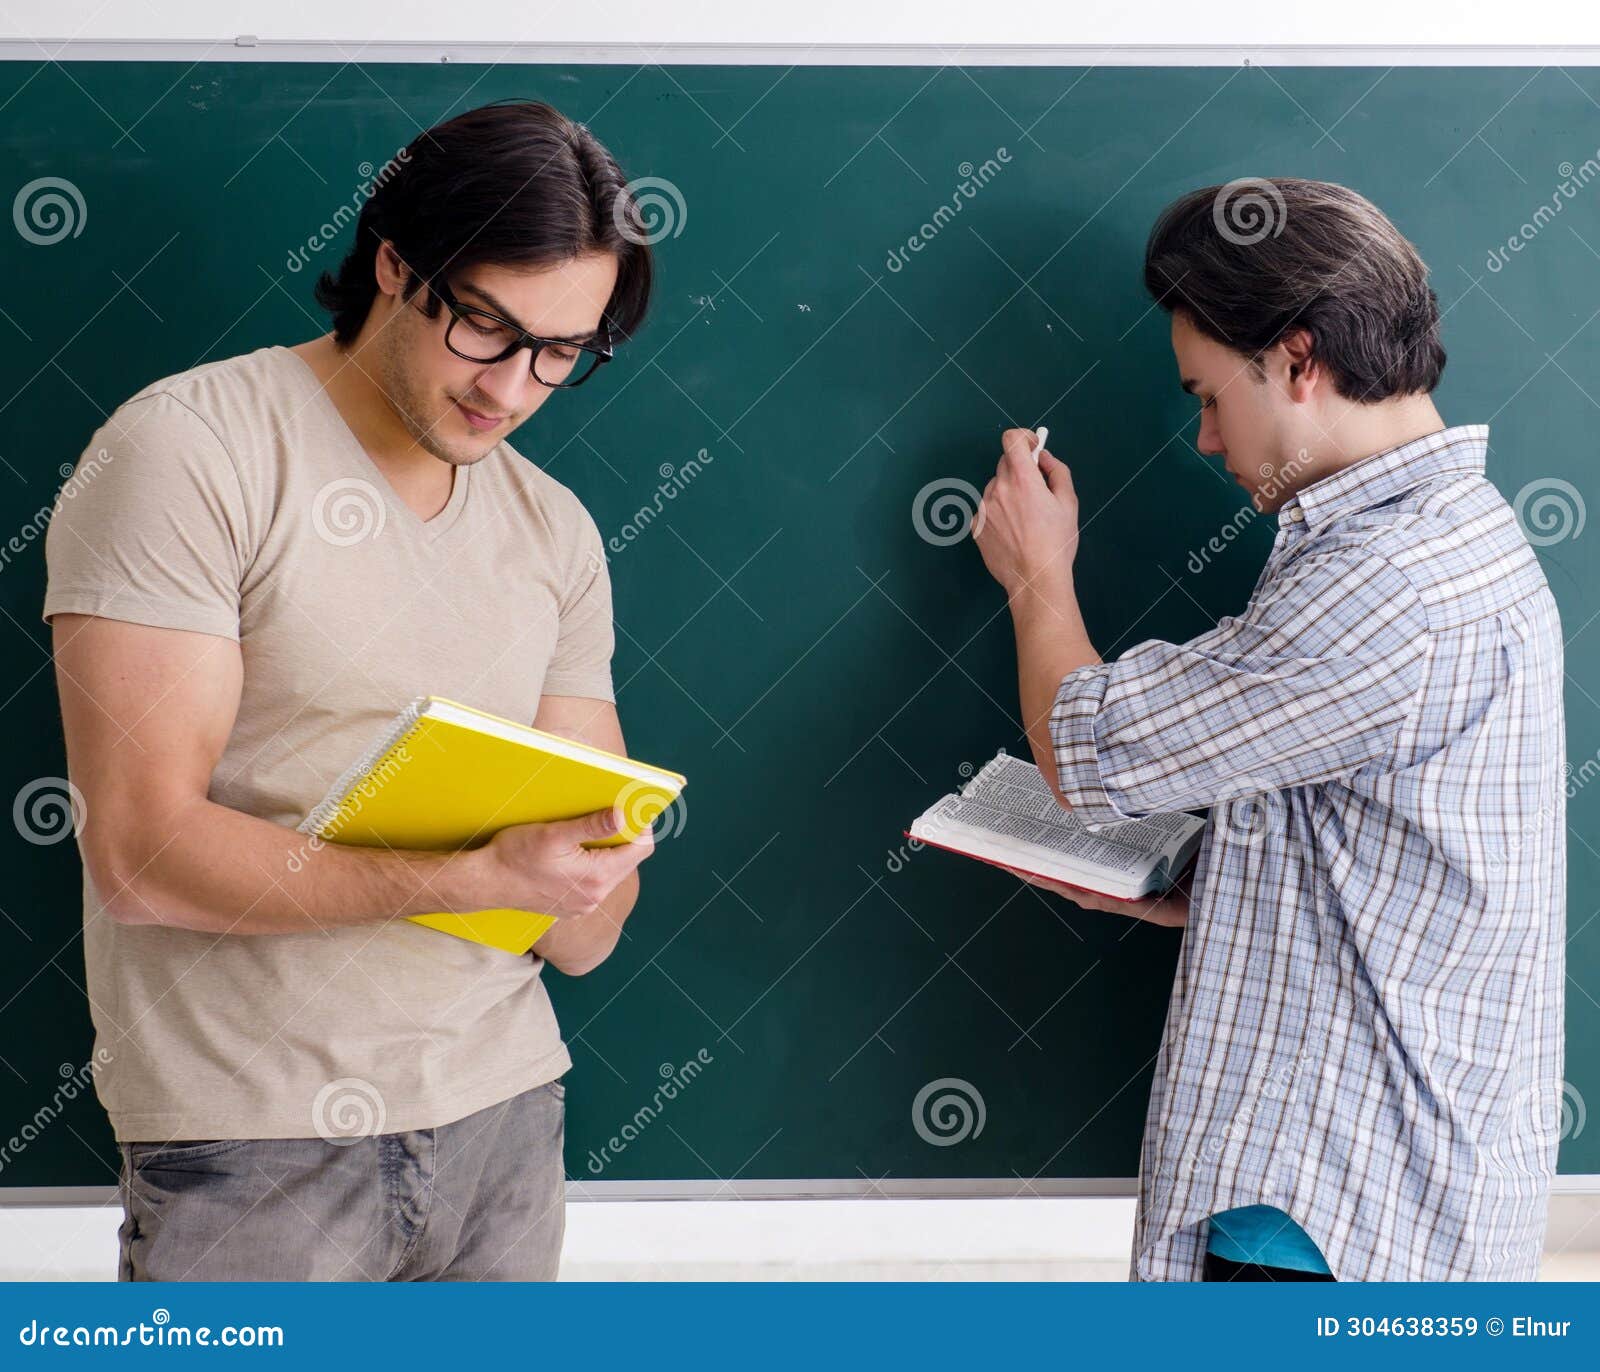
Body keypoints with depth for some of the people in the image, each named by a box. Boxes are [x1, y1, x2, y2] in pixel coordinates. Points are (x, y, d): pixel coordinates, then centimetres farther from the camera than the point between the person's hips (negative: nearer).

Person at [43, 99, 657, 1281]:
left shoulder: (555, 533, 8)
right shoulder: (190, 450, -9)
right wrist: (478, 877, -26)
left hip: (507, 1112, 5)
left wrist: (583, 891, -17)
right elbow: (141, 853, -18)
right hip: (256, 1142, -5)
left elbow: (584, 935, 7)